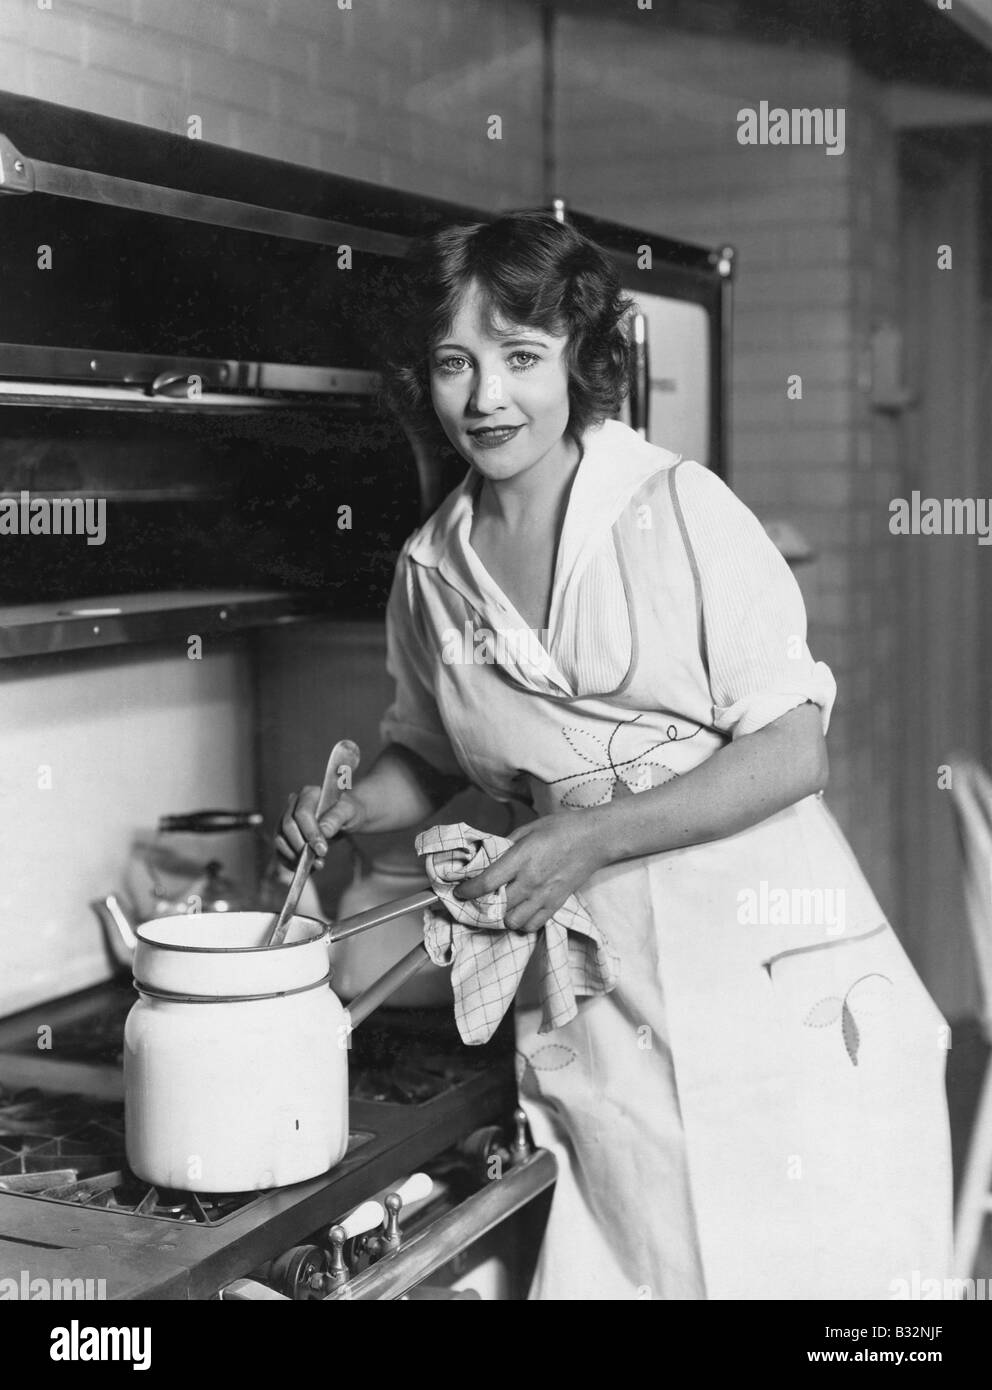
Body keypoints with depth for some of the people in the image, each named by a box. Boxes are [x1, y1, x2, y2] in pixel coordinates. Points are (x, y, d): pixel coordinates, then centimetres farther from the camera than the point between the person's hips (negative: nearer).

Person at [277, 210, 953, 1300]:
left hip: (771, 965, -3)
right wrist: (348, 809, 1)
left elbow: (792, 754, -10)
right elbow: (430, 757, 21)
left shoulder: (678, 506, -8)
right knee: (618, 1262, 4)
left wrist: (594, 835, -18)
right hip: (591, 994, 3)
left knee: (805, 1259, 3)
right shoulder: (430, 568, 5)